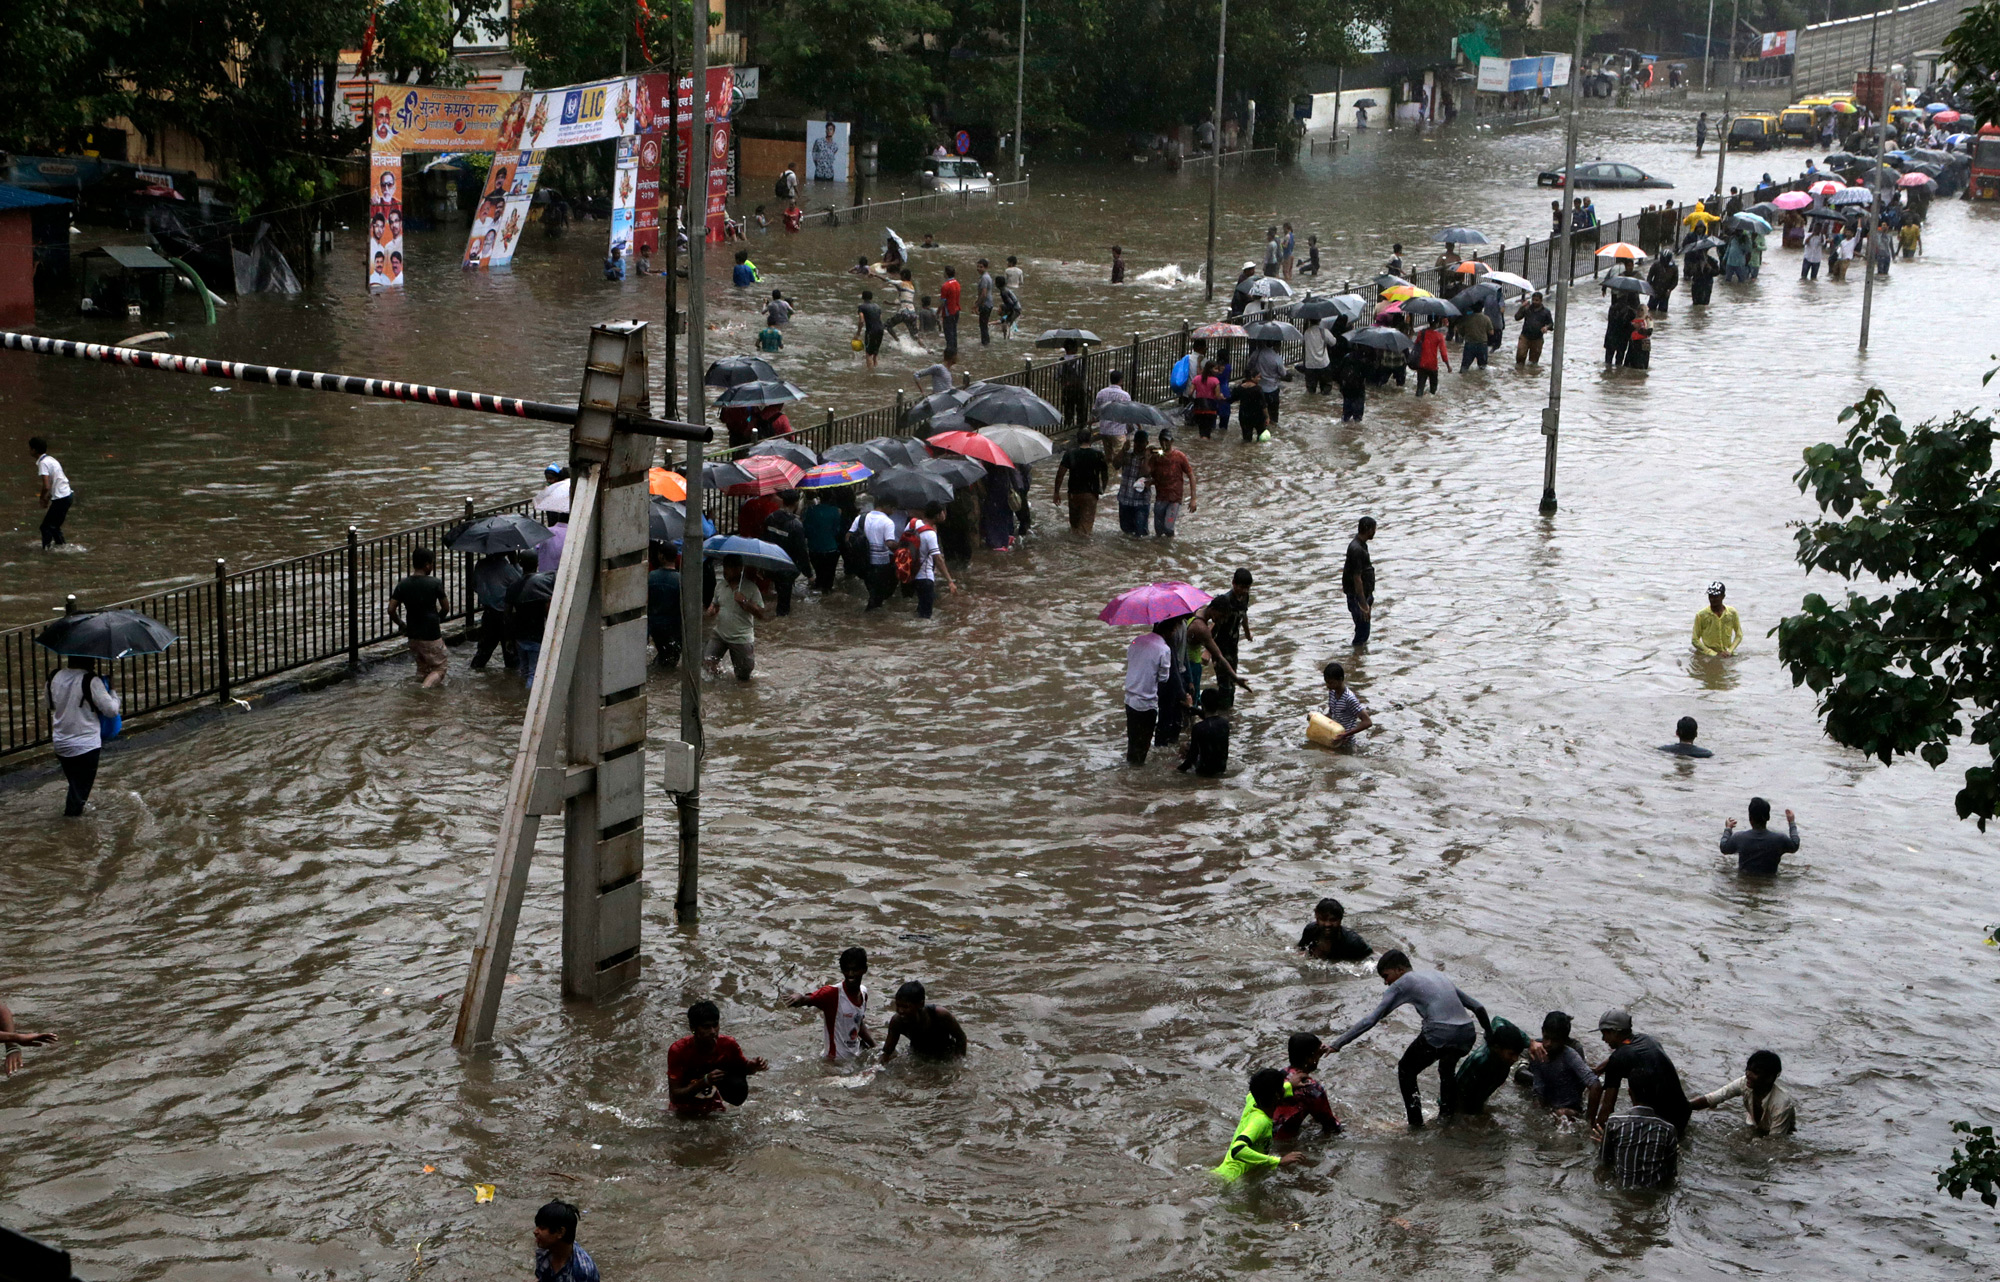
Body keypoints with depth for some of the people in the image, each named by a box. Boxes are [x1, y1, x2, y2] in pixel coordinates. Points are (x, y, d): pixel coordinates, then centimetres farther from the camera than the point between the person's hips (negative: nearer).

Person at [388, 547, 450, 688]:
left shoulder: (403, 585, -2)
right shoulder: (435, 583, -12)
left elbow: (391, 610, -6)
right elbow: (446, 608, -3)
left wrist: (402, 625, 10)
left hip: (413, 635, 4)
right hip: (432, 635, -4)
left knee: (422, 668, 26)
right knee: (438, 669, 7)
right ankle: (427, 684, -20)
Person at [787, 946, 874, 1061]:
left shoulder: (863, 992, 0)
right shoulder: (833, 993, -22)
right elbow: (808, 999, -40)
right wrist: (800, 997, -62)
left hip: (857, 1057, 7)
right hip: (837, 1059, -7)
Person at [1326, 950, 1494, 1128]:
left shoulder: (1402, 984, 9)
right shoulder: (1439, 975, 27)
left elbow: (1371, 1019, 3)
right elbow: (1478, 1008, 27)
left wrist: (1337, 1045, 4)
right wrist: (1491, 1037, 39)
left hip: (1439, 1035, -6)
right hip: (1467, 1035, 6)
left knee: (1406, 1070, 21)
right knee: (1447, 1068, 37)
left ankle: (1415, 1121, 16)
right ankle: (1447, 1114, 41)